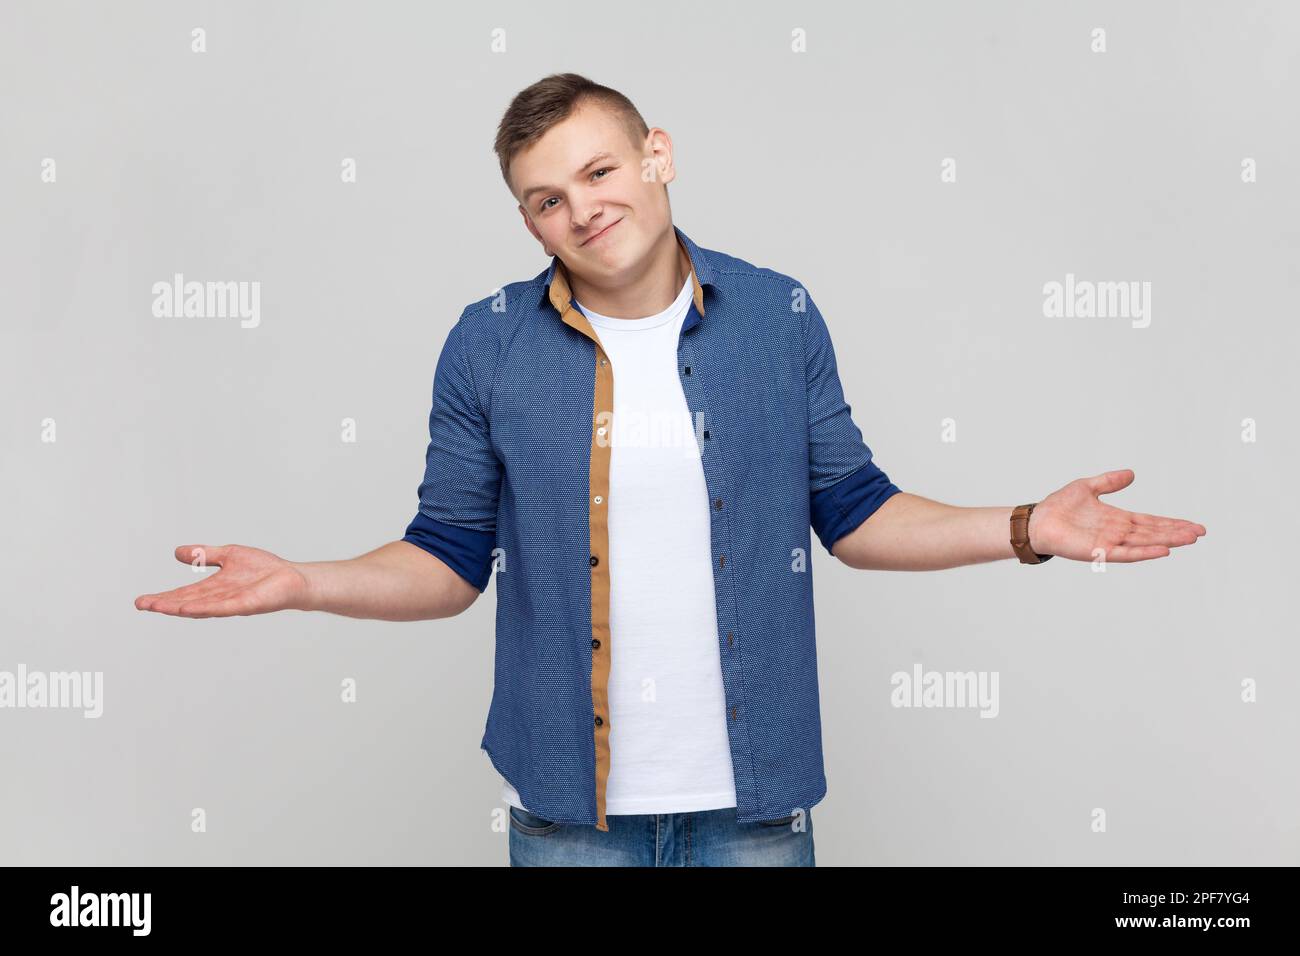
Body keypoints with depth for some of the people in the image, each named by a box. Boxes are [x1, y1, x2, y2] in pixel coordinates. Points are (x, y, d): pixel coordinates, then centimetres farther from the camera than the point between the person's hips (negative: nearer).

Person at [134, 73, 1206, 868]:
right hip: (567, 802, 0)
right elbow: (450, 560, 2)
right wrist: (303, 582, -14)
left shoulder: (781, 316, -2)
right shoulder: (487, 345, -4)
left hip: (752, 796, 1)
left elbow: (853, 511, 4)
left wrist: (1025, 527, -7)